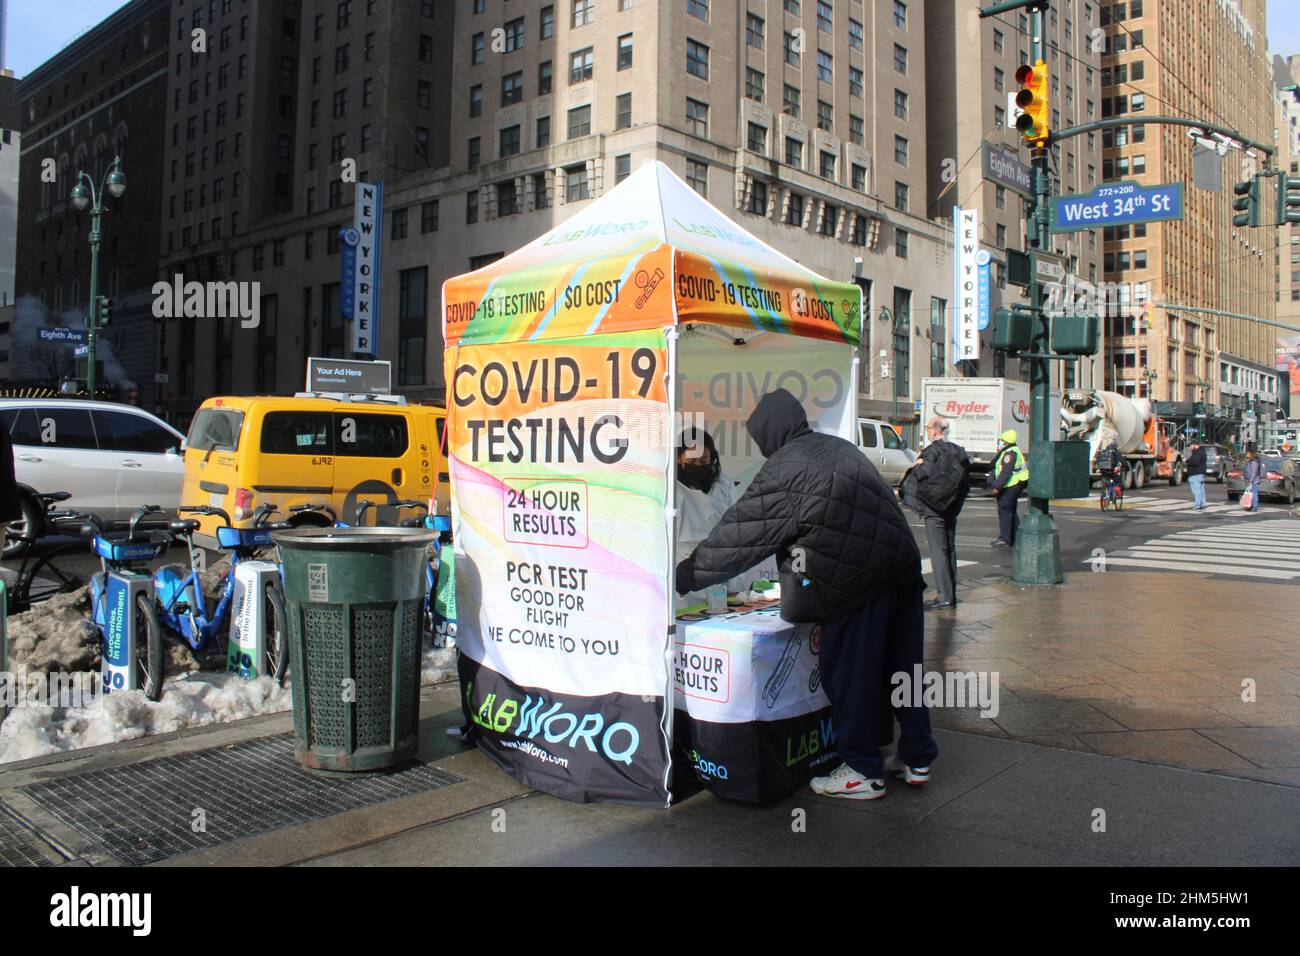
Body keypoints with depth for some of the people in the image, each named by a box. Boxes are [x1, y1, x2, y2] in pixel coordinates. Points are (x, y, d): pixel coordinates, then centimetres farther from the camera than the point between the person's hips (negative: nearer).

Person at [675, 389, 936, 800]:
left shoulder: (784, 469, -9)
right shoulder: (839, 447, 16)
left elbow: (739, 534, -7)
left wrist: (686, 575, 1)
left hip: (857, 582, -8)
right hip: (904, 570, 9)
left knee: (849, 673, 4)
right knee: (903, 666, 16)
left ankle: (863, 771, 14)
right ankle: (916, 758, 29)